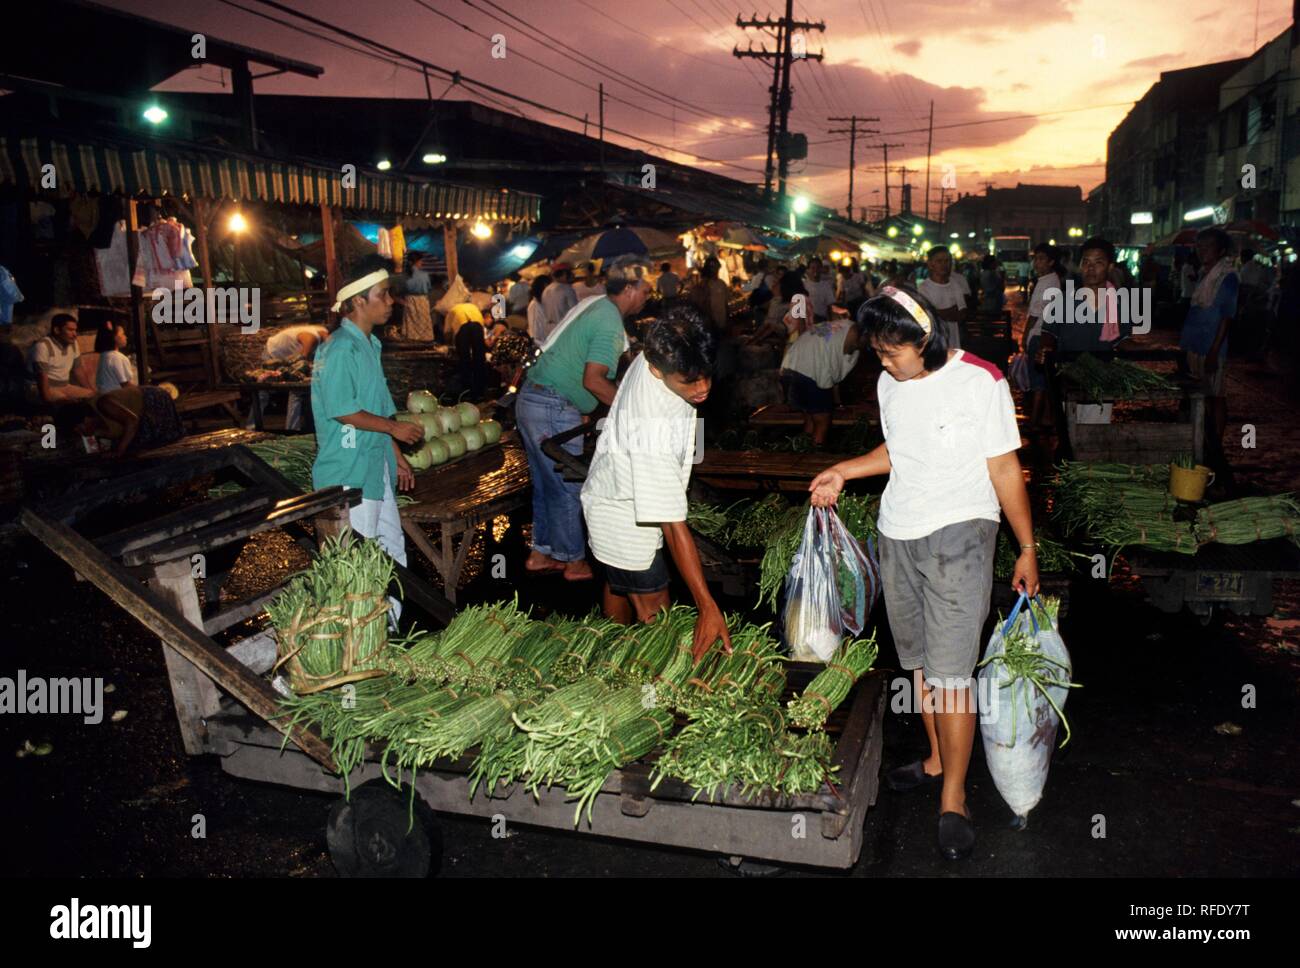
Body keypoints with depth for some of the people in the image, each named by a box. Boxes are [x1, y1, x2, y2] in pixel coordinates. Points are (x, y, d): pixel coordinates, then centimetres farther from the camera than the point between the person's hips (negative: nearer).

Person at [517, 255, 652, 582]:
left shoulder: (594, 305, 15)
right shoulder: (610, 323, -15)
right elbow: (593, 380, -22)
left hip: (531, 398, 10)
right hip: (554, 409, -10)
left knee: (547, 484, 18)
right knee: (567, 488, 2)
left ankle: (541, 554, 27)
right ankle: (576, 562, 13)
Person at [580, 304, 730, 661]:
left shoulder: (656, 354, -18)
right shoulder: (654, 429, -43)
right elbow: (673, 525, -40)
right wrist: (708, 607, -37)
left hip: (610, 494, 9)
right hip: (625, 522, -9)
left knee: (618, 587, 27)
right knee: (654, 615, 3)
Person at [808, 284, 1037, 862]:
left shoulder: (980, 382, -12)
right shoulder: (889, 384, 5)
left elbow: (1005, 471, -7)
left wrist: (1027, 549, -3)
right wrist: (843, 471, 7)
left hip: (958, 536, -6)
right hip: (897, 535, 6)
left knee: (949, 671, -6)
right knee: (919, 660, 16)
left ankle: (953, 799, 7)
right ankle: (938, 758, 35)